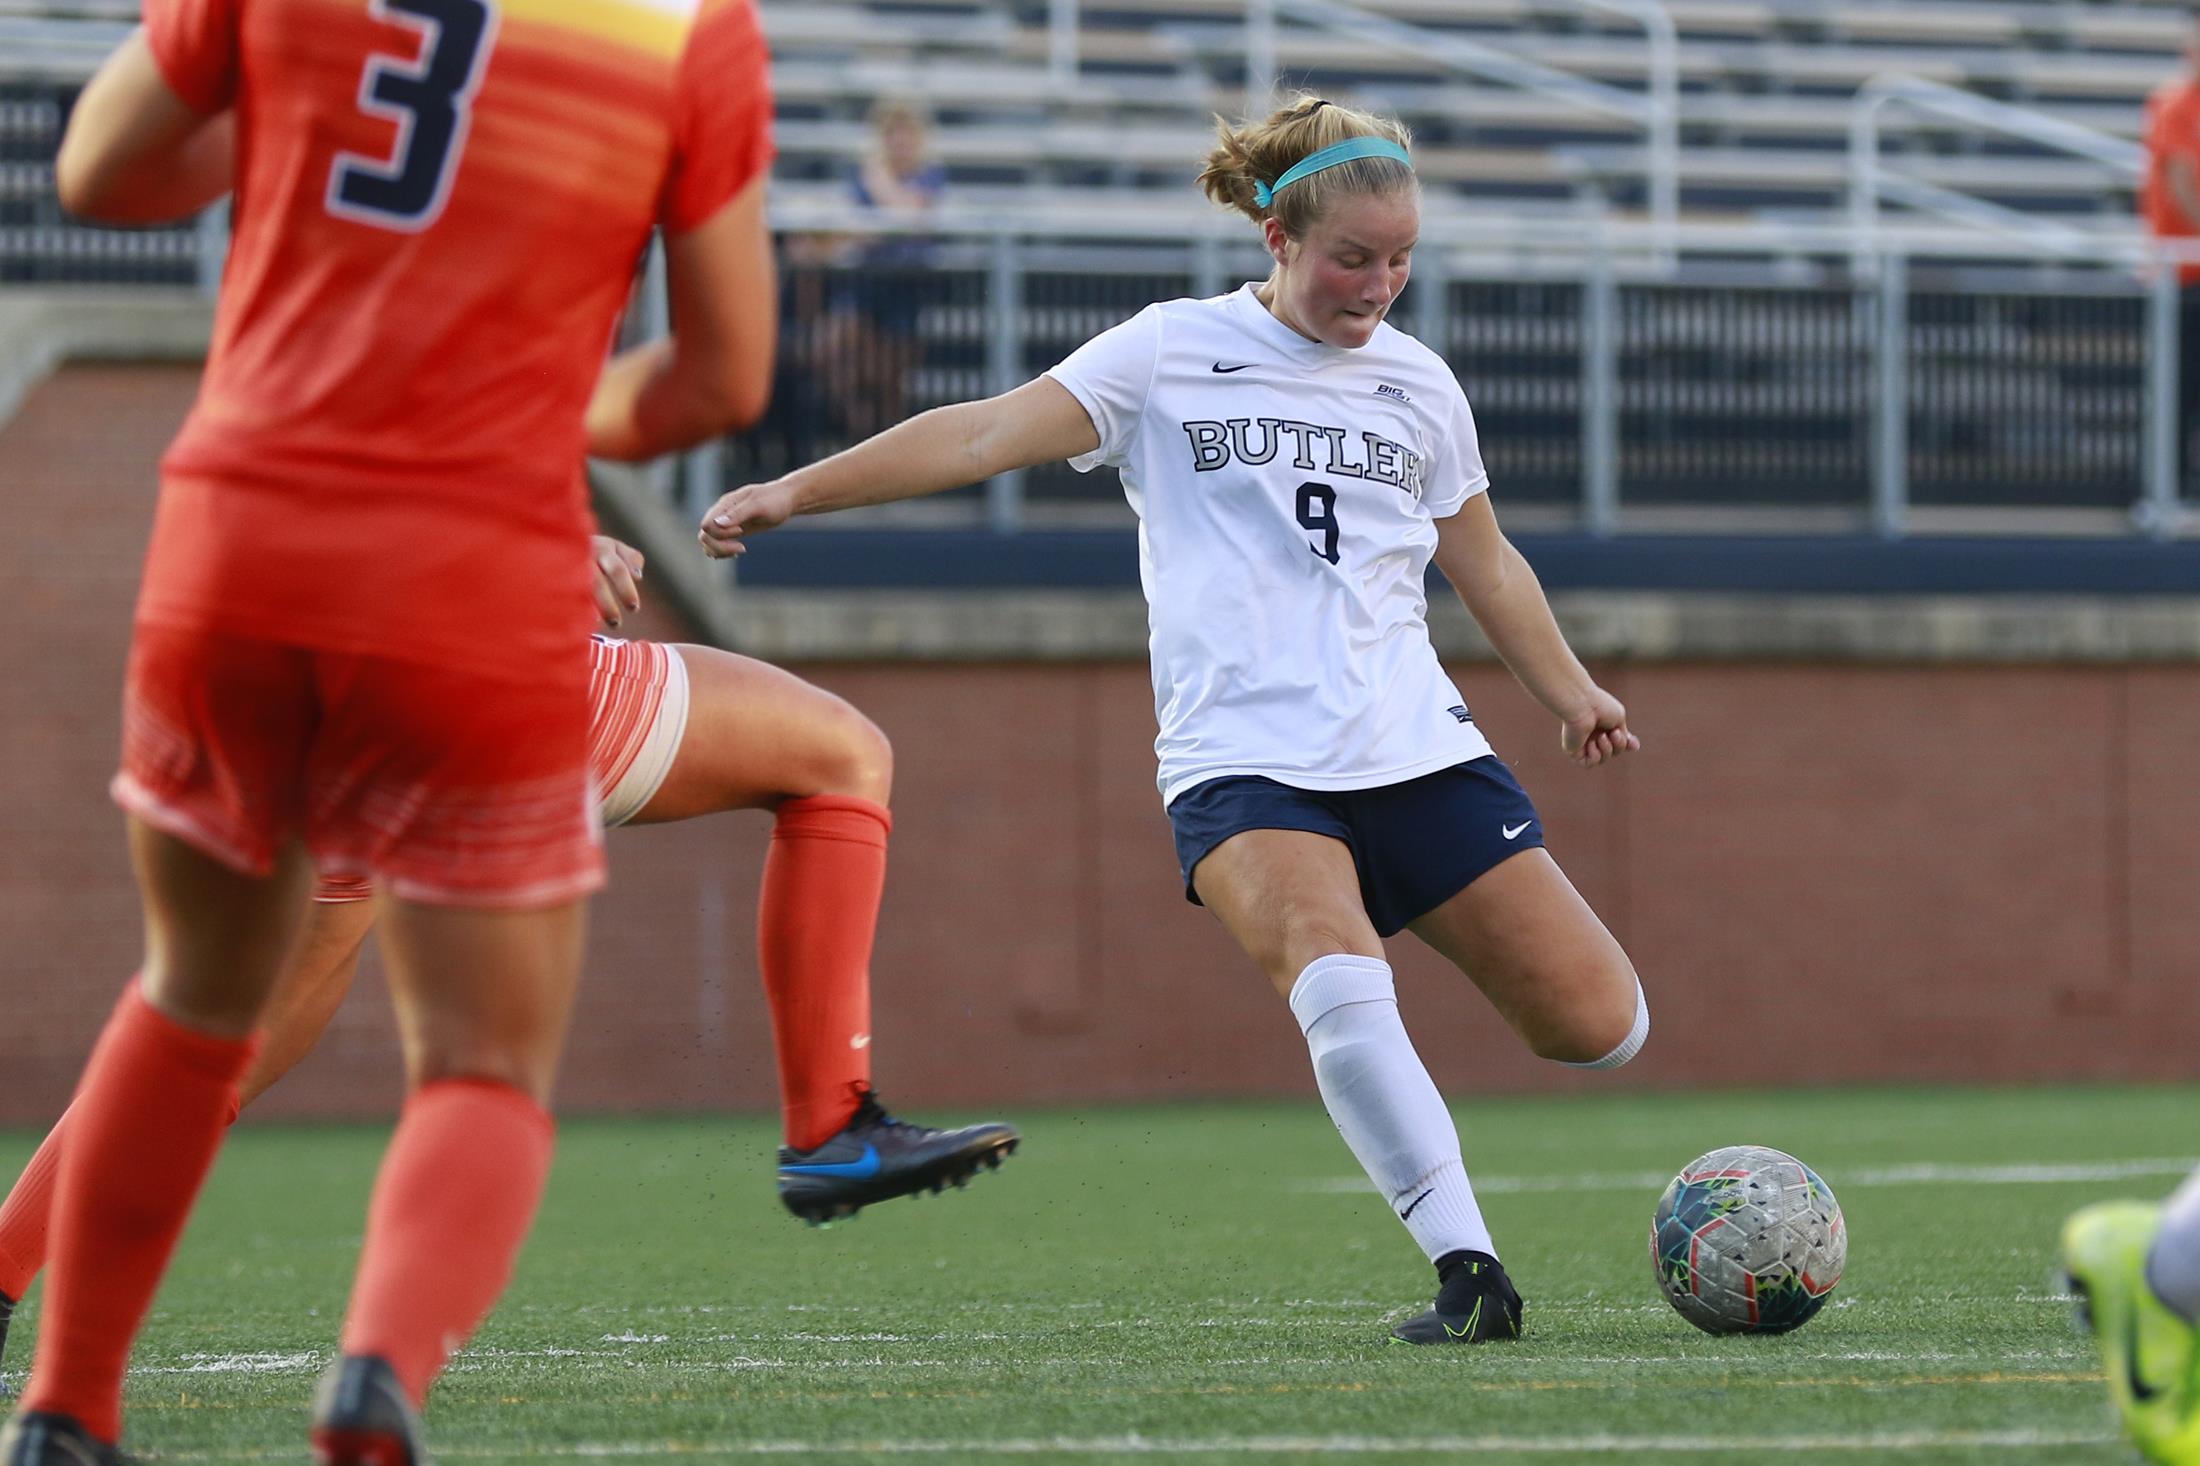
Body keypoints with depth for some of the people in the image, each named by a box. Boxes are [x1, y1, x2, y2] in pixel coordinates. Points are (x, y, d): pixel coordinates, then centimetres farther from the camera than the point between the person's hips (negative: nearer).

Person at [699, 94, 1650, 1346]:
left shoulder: (1417, 384, 11)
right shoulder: (1172, 354, 1)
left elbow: (1484, 560, 27)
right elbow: (989, 434, -6)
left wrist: (1571, 692, 25)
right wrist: (795, 491, -15)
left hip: (1416, 749, 4)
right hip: (1242, 761, -4)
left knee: (1602, 1026, -5)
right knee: (1339, 982, -33)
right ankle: (1470, 1274, -26)